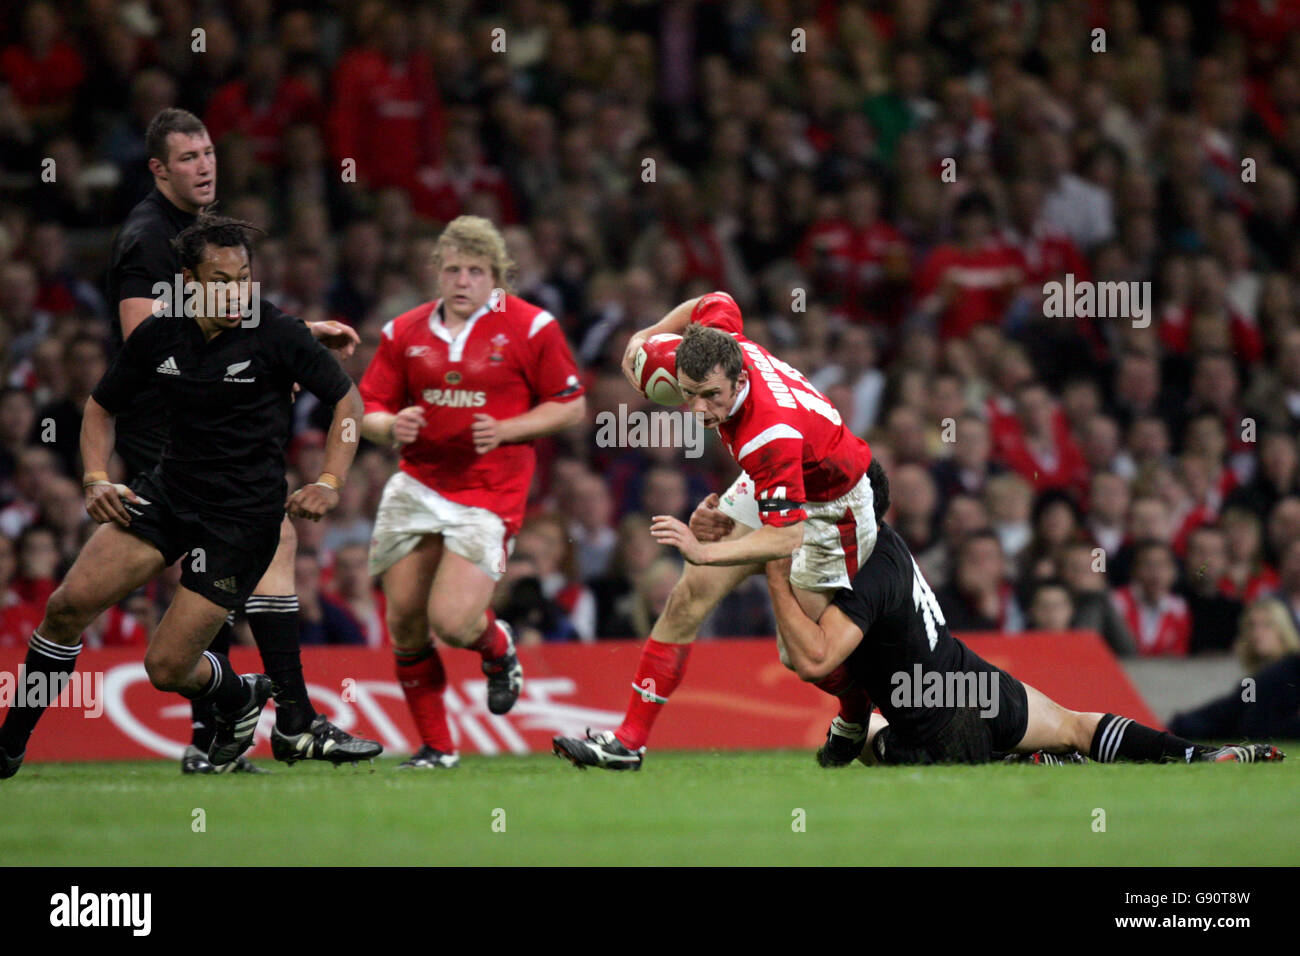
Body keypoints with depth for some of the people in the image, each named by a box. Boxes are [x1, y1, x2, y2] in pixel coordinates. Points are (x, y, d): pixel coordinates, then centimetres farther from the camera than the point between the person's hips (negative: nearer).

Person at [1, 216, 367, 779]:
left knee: (166, 667, -8)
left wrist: (329, 484, -12)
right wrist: (97, 480, -3)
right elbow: (102, 408, 13)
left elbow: (347, 400, -1)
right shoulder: (157, 336, -1)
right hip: (169, 489, 4)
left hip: (243, 515, -4)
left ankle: (241, 697, 27)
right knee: (70, 604, -14)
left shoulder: (277, 336, -12)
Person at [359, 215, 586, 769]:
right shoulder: (404, 333, 5)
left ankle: (498, 649, 22)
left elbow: (571, 408, 0)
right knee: (405, 623, 0)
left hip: (489, 493, -4)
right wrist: (391, 427, -15)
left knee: (451, 622, -16)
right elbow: (369, 412, 9)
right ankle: (436, 747, 15)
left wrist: (504, 430, -14)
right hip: (418, 486, 4)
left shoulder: (531, 328, -5)